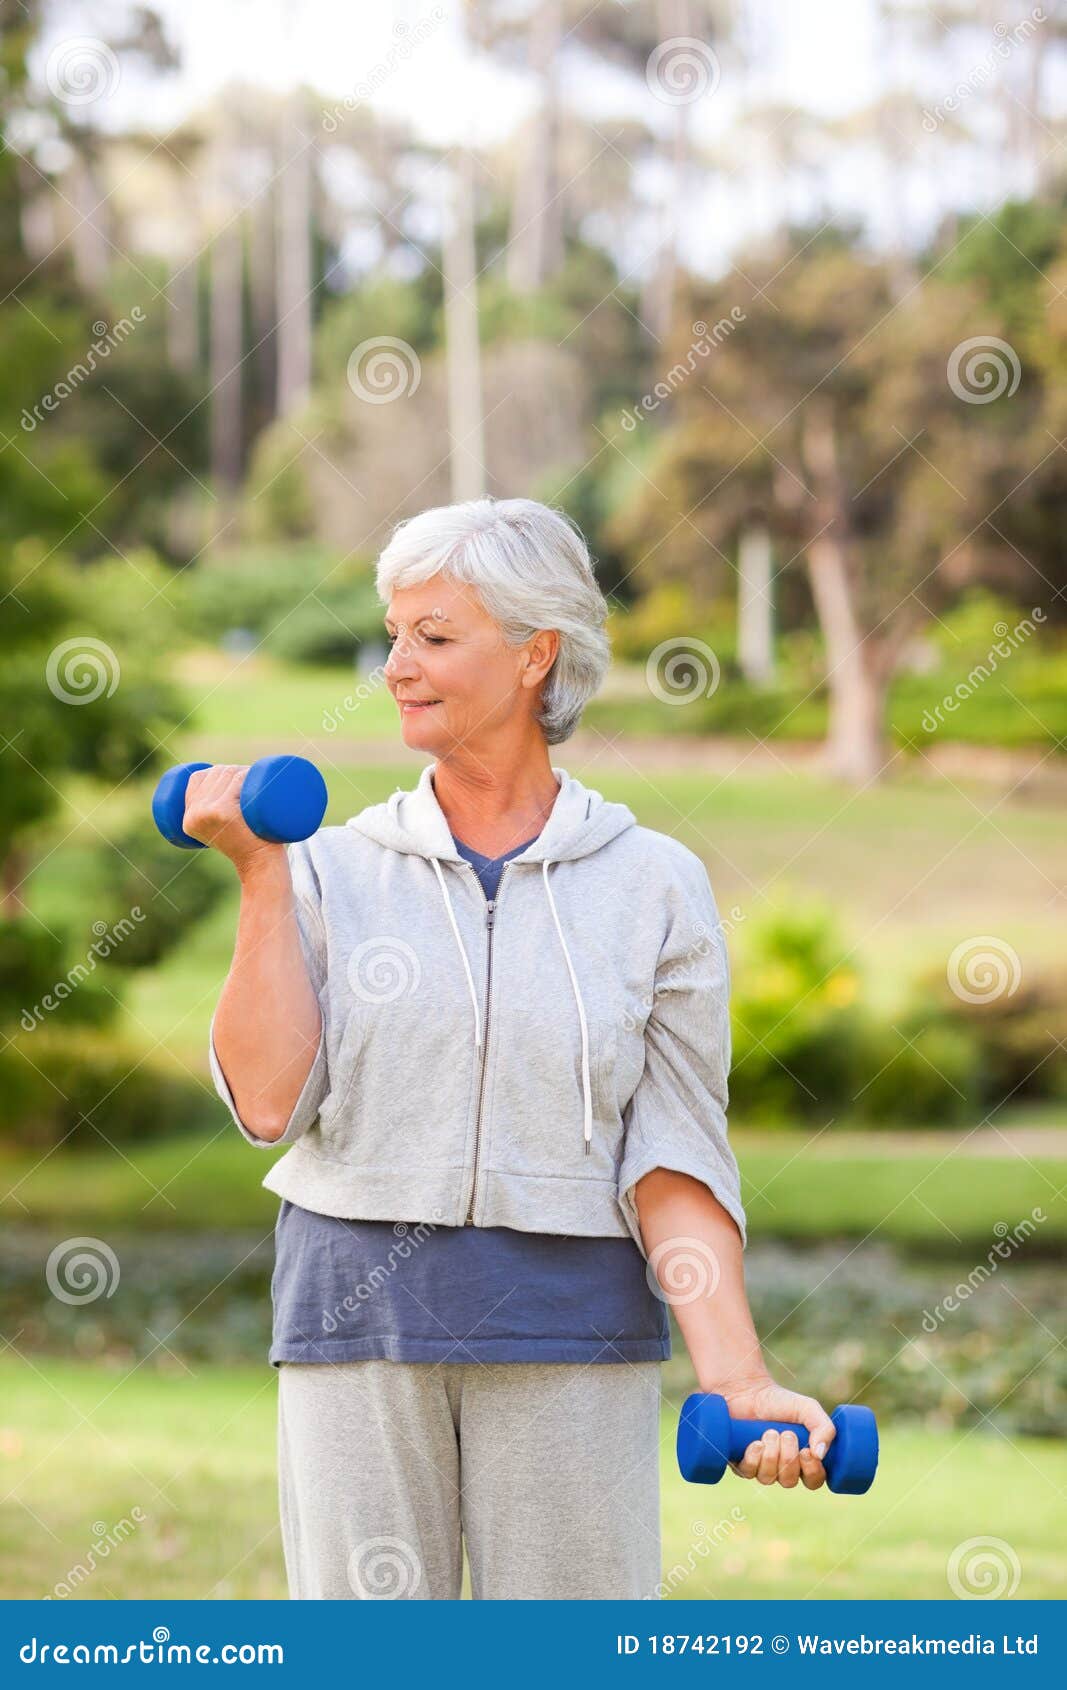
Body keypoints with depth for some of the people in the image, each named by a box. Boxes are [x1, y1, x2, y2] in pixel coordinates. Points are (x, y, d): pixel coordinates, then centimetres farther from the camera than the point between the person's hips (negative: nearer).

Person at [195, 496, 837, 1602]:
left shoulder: (653, 884, 3)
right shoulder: (335, 869, 6)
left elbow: (673, 1162, -1)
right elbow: (268, 1102, -6)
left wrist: (737, 1379, -13)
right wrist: (259, 873, -7)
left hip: (571, 1334, -1)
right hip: (360, 1320, 1)